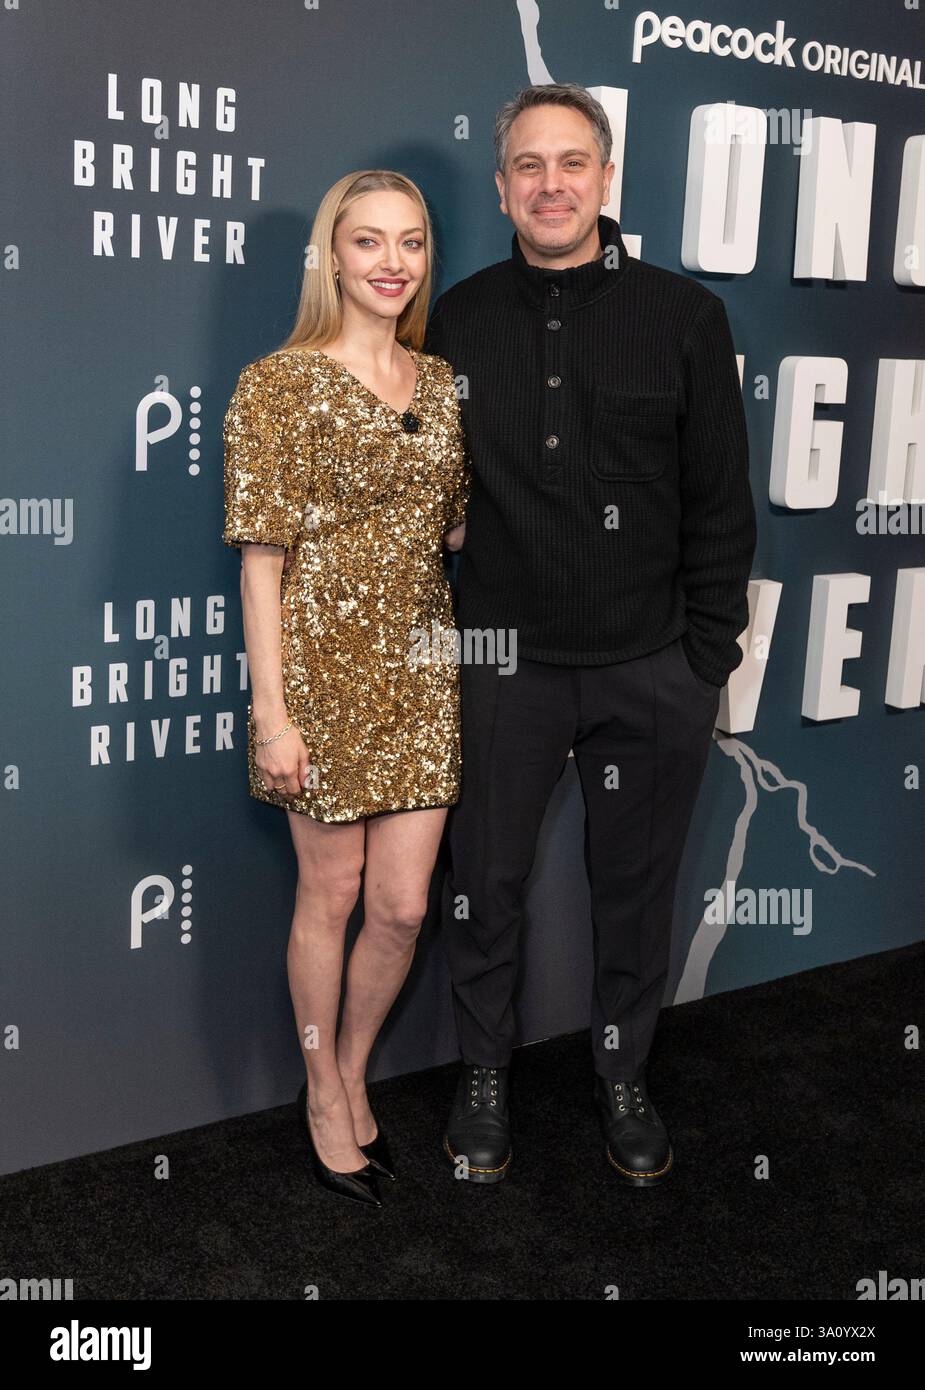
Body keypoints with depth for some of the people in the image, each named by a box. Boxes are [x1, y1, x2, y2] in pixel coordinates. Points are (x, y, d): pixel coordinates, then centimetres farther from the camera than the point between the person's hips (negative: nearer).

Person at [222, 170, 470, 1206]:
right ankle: (325, 1099, 31)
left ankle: (351, 1078, 34)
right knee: (330, 897, 9)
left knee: (403, 906, 9)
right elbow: (261, 555, -12)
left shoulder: (441, 382, 8)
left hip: (421, 672, 5)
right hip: (325, 666, -5)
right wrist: (271, 713, -14)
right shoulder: (280, 384, -9)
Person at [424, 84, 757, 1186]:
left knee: (635, 888, 13)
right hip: (502, 663, 1)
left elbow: (721, 504, 1)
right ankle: (484, 1075, 33)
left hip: (649, 670, 0)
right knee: (485, 884, 11)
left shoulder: (684, 316, 0)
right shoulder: (459, 321, 4)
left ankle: (623, 1076, 35)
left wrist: (707, 654, -3)